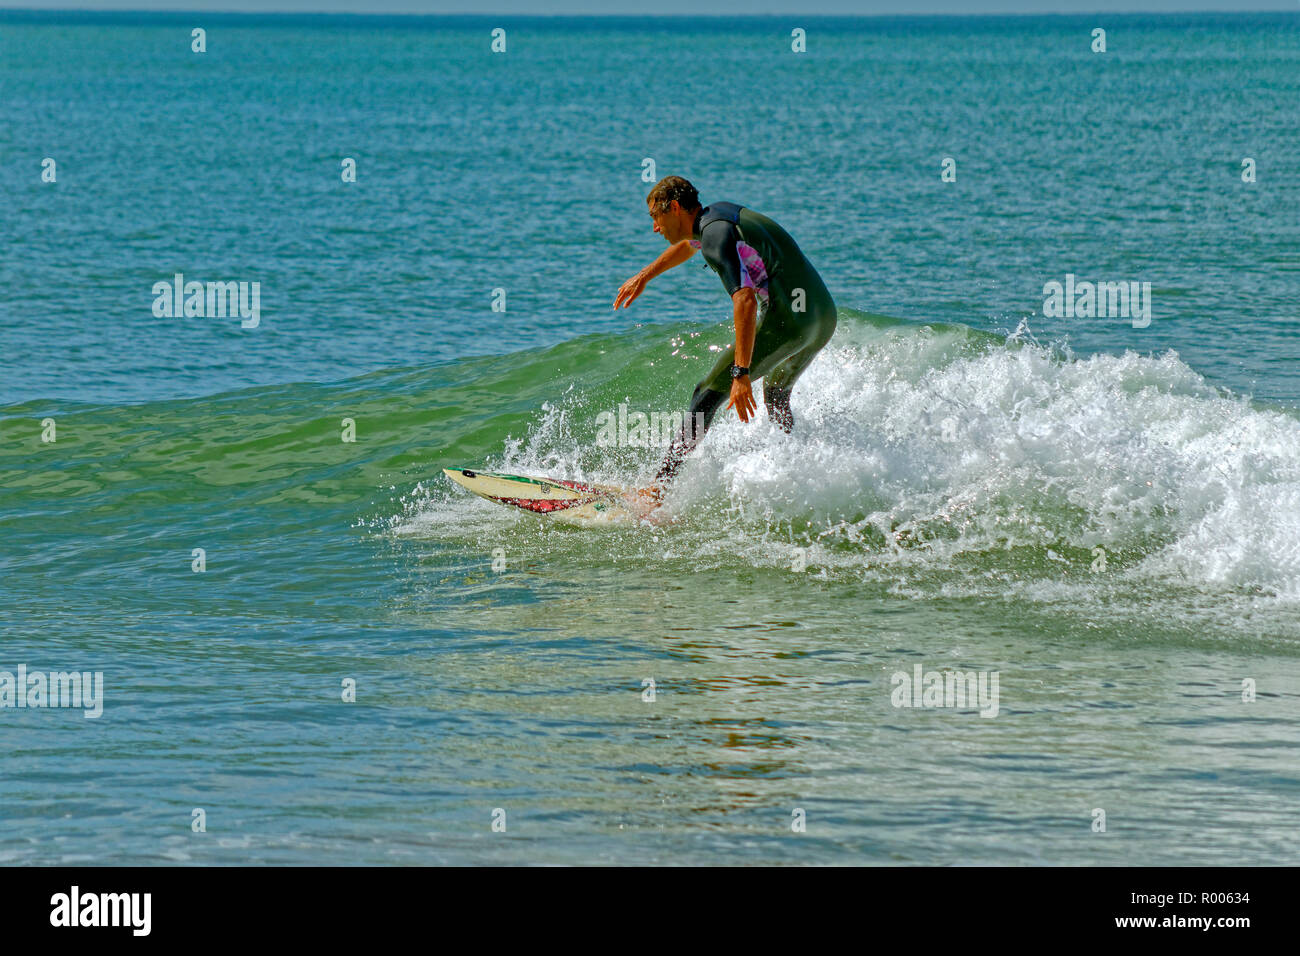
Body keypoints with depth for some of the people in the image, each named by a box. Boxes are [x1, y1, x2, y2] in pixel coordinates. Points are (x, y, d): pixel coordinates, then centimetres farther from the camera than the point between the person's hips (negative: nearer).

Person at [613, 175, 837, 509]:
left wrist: (741, 374, -30)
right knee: (776, 397, 31)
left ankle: (661, 486, -8)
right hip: (826, 318, 9)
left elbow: (745, 300, -26)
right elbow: (688, 245, 43)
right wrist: (643, 277, 50)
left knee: (709, 394, -4)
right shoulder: (718, 212, 17)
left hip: (787, 319, -9)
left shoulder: (717, 236, -13)